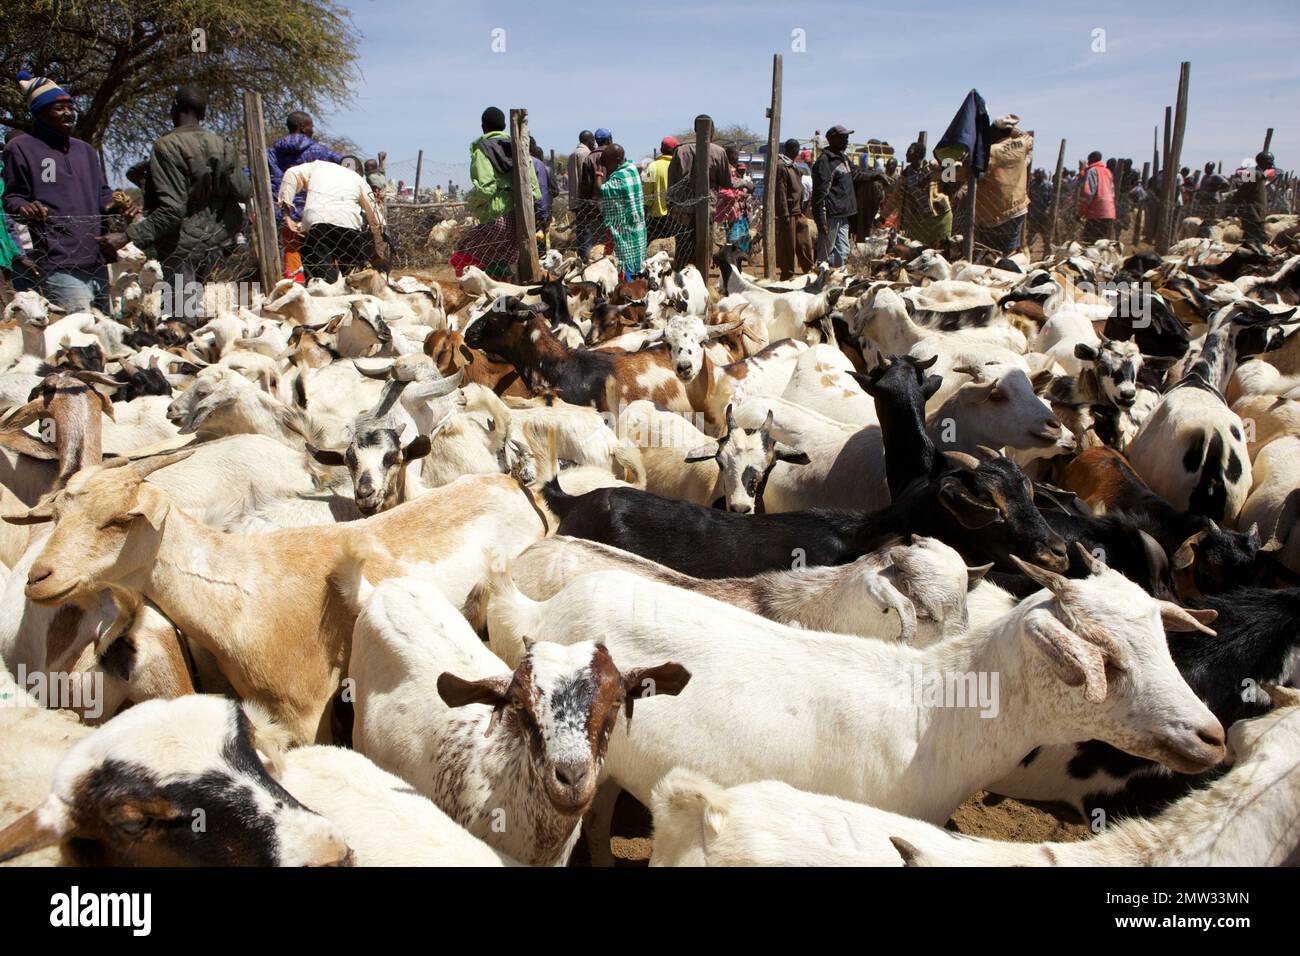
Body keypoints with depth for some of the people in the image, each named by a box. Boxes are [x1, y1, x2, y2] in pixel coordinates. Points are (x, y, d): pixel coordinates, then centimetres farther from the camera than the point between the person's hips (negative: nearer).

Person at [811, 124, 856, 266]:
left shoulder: (843, 158, 16)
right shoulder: (825, 161, -13)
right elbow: (820, 193, -18)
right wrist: (821, 221, -22)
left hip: (843, 216, 9)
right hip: (831, 216, -9)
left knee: (842, 252, 13)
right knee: (825, 254, -3)